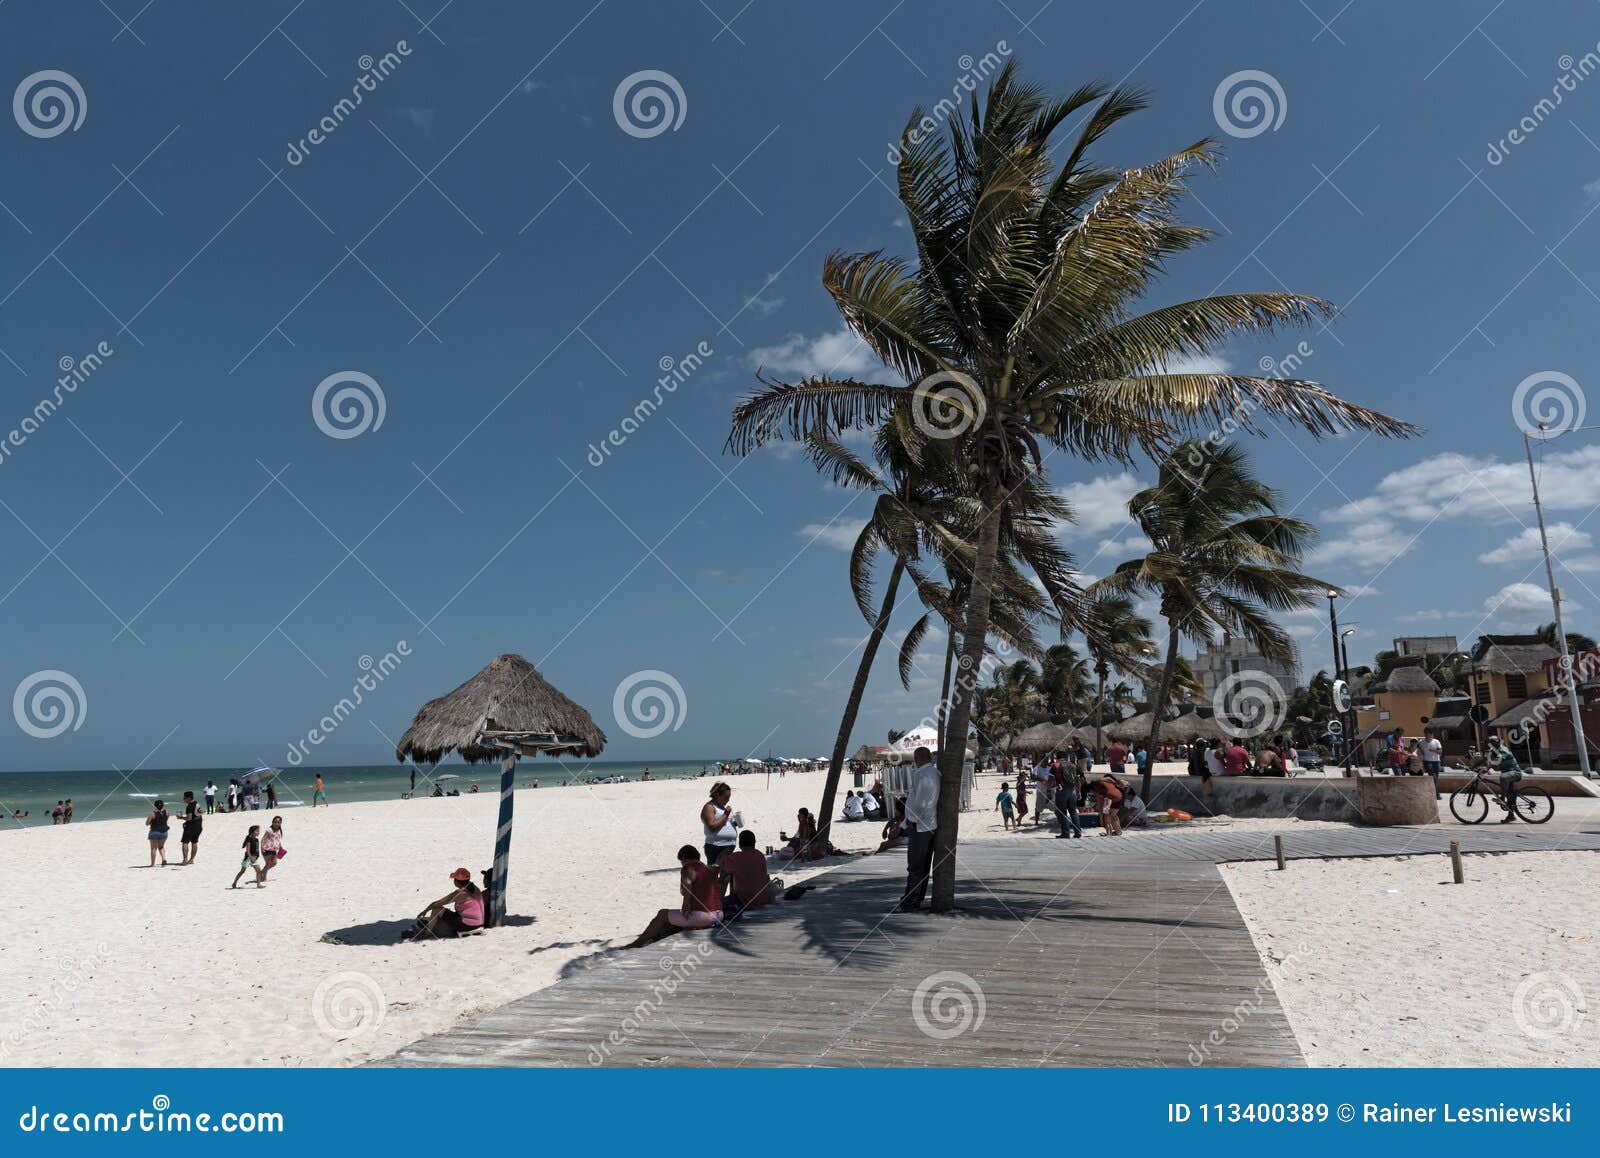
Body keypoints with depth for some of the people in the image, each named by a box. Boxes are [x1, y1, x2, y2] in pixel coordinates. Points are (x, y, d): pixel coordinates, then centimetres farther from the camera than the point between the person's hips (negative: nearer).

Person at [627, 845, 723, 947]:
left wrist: (686, 904, -18)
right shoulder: (709, 870, 18)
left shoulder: (688, 869, -6)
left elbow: (686, 883, -31)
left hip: (702, 915, -8)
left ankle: (638, 942, 22)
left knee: (662, 914, 12)